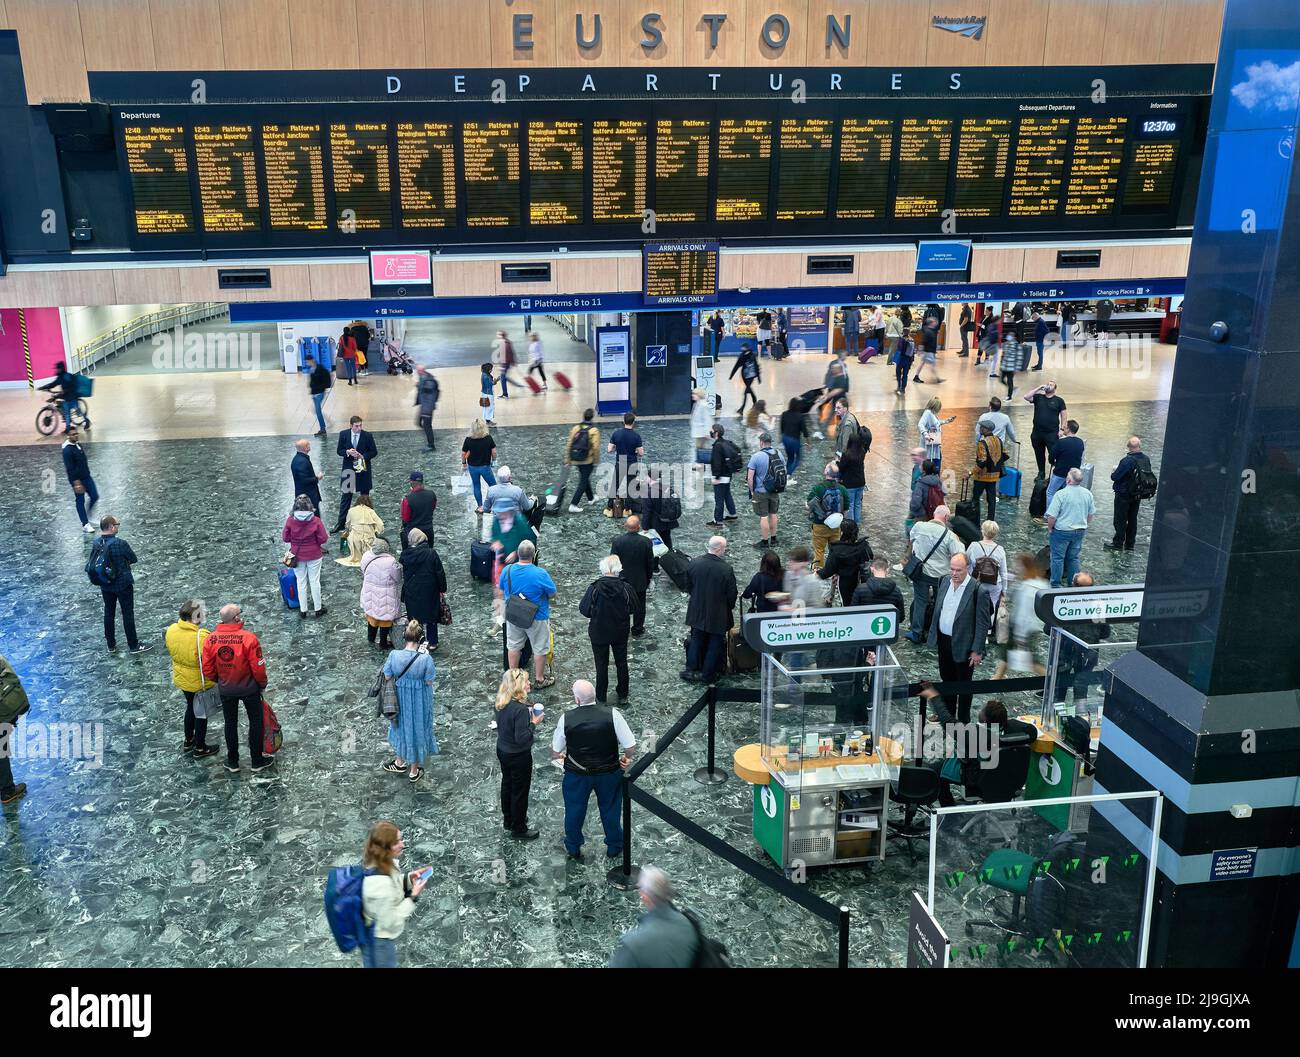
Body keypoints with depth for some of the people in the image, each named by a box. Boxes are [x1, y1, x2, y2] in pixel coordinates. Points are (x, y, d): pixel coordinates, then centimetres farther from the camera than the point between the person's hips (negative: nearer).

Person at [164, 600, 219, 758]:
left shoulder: (171, 631, -11)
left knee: (190, 707, 28)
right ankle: (200, 748, 29)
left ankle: (189, 741, 45)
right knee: (202, 712, 14)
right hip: (200, 682, -6)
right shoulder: (201, 636, -32)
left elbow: (172, 651, 5)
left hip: (182, 679, 6)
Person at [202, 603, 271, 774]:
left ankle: (232, 762, 33)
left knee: (230, 724, 20)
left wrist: (220, 679, 15)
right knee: (256, 722, 15)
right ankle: (257, 762, 25)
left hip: (225, 689, 3)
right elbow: (258, 668, -20)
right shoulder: (248, 638, -25)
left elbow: (208, 669, -5)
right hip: (249, 688, -3)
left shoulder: (210, 639, -13)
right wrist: (262, 684, 0)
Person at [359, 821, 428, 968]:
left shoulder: (373, 863, -12)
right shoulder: (380, 882, -39)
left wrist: (408, 878, -7)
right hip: (379, 942, -8)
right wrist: (413, 897, -25)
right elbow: (390, 922, -28)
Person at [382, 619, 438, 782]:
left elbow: (387, 677, -8)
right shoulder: (425, 659, -27)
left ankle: (400, 762, 49)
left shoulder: (394, 655, -21)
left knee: (401, 726, 28)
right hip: (420, 700, -2)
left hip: (400, 698, 2)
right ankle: (414, 770, 37)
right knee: (417, 728, 19)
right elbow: (429, 682, -14)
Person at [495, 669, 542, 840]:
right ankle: (518, 829, 28)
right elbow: (521, 738, -30)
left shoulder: (501, 701, -8)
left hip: (502, 750, 8)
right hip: (519, 756, -8)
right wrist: (533, 723, -19)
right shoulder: (521, 709, -33)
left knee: (507, 784, 26)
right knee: (520, 791, 11)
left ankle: (508, 820, 45)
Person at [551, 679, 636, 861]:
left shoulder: (566, 718, -20)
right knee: (610, 809, 23)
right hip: (609, 772, 0)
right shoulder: (612, 714, -22)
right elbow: (631, 746, -19)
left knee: (574, 810, 24)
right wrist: (626, 757, 3)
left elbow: (555, 752, -7)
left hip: (577, 774, 0)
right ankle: (614, 847, 43)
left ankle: (573, 848, 45)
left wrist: (557, 756, 18)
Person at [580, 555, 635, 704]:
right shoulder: (626, 588, -20)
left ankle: (601, 698, 27)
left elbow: (584, 609, -14)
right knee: (621, 663, 20)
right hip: (621, 633, 1)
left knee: (601, 665, 15)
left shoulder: (595, 588, -24)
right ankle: (623, 696, 33)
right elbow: (634, 608, -7)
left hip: (599, 633, -1)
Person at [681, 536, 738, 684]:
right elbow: (732, 594, -14)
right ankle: (707, 674, 22)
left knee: (696, 640, 20)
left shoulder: (694, 564, -11)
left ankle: (691, 670, 25)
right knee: (715, 644, 13)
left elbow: (688, 586, 2)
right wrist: (730, 606, 6)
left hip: (697, 612, 4)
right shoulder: (727, 570, -23)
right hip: (718, 615, -4)